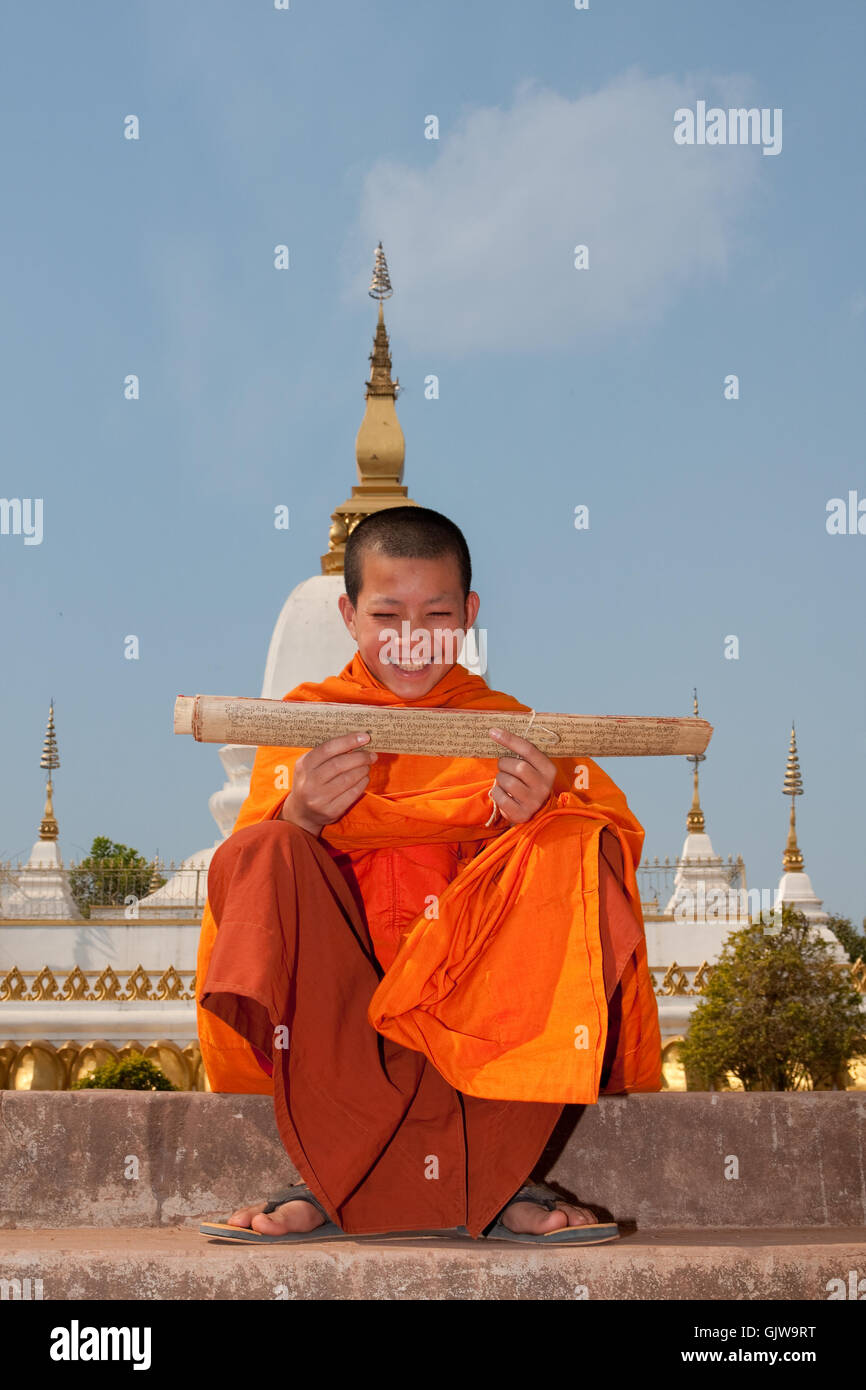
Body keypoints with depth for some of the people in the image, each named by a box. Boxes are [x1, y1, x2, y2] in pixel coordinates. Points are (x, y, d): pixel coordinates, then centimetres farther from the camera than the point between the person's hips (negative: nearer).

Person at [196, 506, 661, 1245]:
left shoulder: (503, 725, 11)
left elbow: (611, 832, -5)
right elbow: (256, 864, -4)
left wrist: (544, 809, -27)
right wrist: (300, 816, -27)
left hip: (475, 989, 0)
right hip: (333, 999, 0)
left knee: (577, 847, -22)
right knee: (264, 851, -24)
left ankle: (495, 1174, -25)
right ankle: (339, 1173, -30)